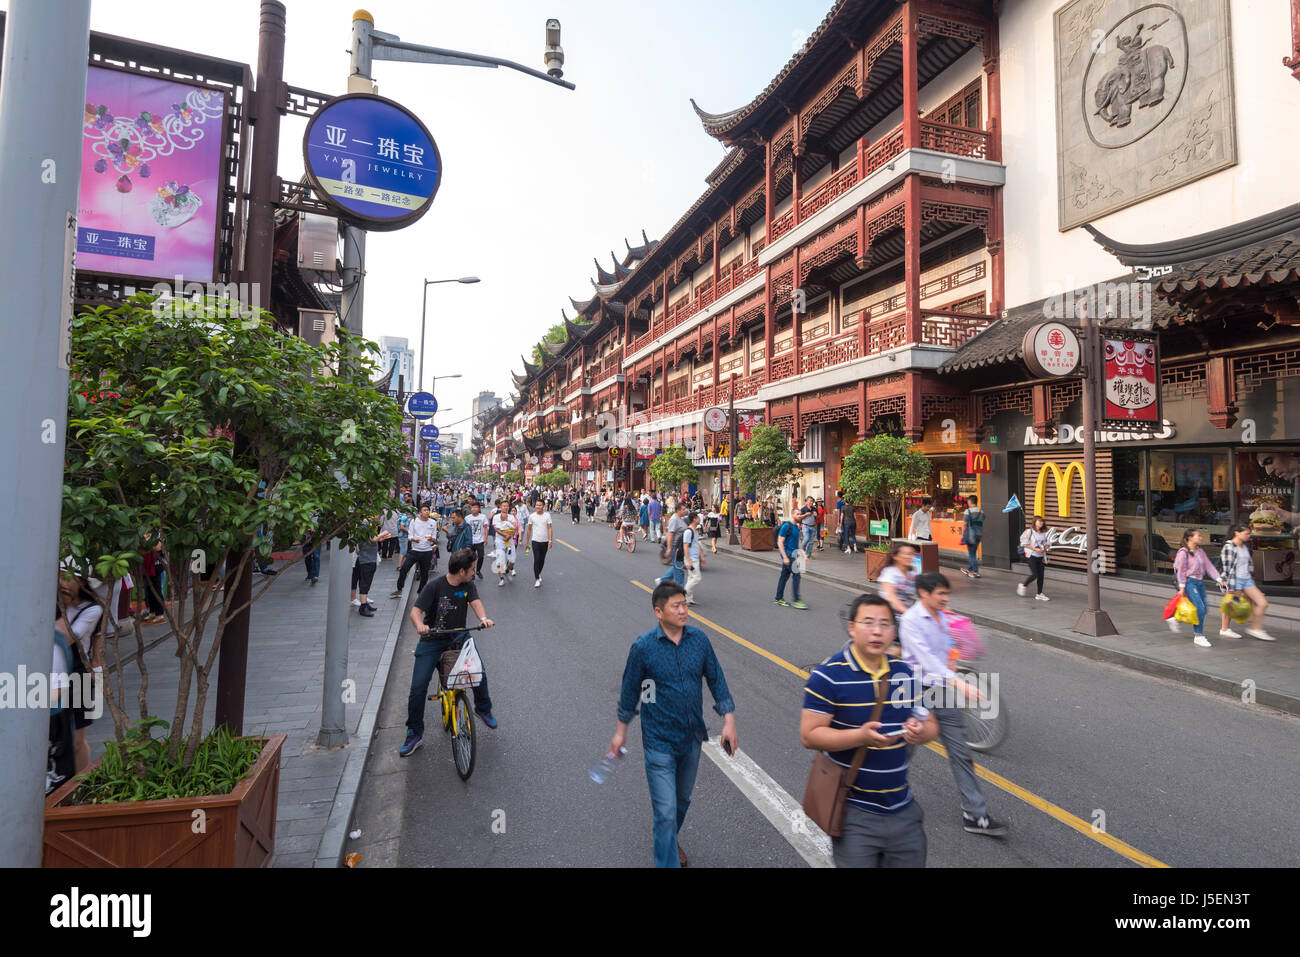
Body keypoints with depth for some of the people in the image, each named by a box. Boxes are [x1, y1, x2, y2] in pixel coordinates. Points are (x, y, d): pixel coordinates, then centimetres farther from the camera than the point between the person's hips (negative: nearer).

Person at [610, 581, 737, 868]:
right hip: (659, 742, -5)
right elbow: (630, 690, -5)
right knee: (666, 811, -3)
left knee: (683, 800, 24)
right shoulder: (643, 646, -18)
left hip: (692, 738, 5)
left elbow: (716, 679, 2)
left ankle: (669, 839, 52)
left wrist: (729, 721, -3)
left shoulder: (699, 639, -8)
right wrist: (621, 731, 4)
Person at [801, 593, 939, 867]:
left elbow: (931, 725, 12)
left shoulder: (906, 672, 4)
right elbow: (809, 735, -17)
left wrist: (921, 733, -12)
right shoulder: (828, 675, -15)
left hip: (903, 810, 6)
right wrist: (861, 736, -29)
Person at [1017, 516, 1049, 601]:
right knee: (1035, 575, -11)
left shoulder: (1043, 533, 9)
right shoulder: (1029, 531, -8)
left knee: (1041, 575, 4)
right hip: (1032, 556, -6)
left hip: (1041, 556, 6)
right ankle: (1023, 586, 15)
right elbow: (1024, 543, -10)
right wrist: (1035, 549, -17)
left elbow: (1045, 543, 21)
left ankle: (1039, 594, 12)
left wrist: (1044, 548, -2)